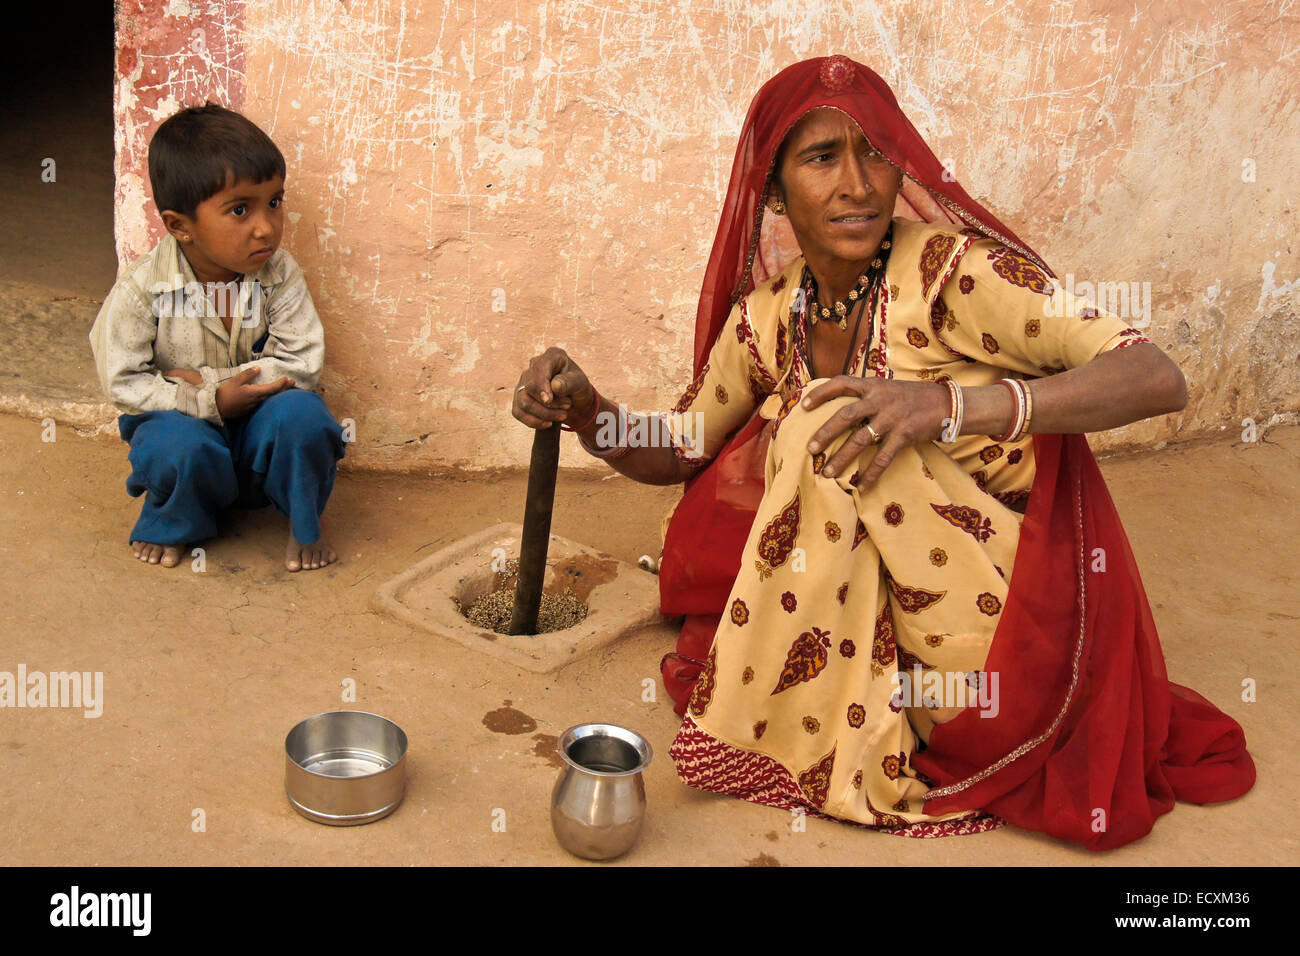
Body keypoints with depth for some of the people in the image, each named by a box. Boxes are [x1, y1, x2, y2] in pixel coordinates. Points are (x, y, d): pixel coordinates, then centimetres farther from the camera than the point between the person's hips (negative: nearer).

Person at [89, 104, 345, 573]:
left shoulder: (280, 275, -11)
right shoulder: (141, 290, -16)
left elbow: (301, 362, -16)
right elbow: (122, 382, -15)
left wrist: (207, 379, -22)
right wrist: (211, 401, -25)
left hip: (260, 428, 2)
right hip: (184, 419, -1)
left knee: (301, 413, -30)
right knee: (180, 446, -35)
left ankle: (304, 524, -1)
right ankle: (169, 525, 3)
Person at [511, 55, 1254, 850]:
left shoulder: (950, 270, -18)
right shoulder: (768, 315, 0)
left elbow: (1160, 379, -25)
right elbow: (679, 454, 12)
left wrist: (953, 405, -39)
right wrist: (584, 410, -9)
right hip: (875, 606, 6)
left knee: (834, 429, -22)